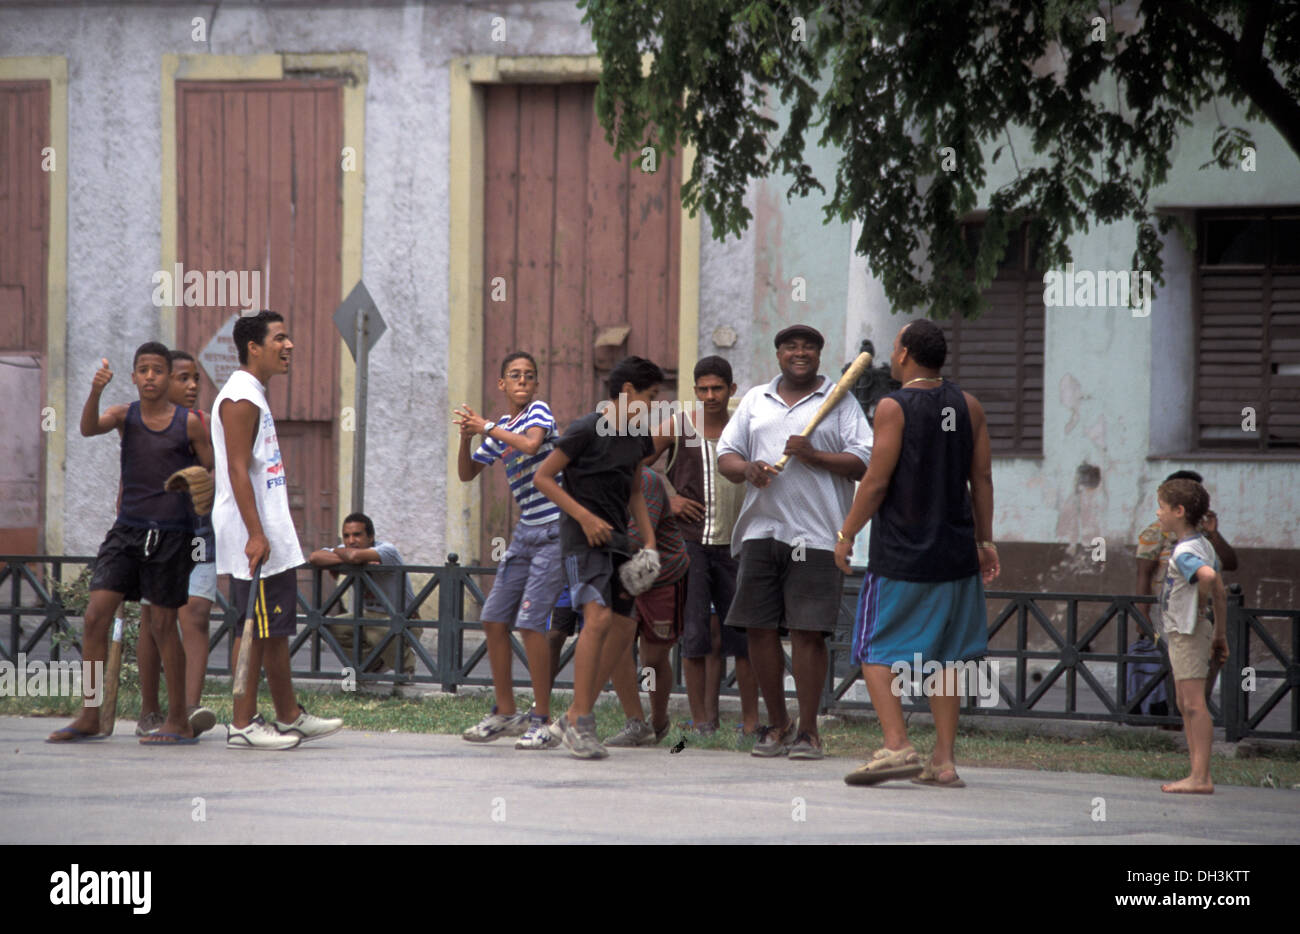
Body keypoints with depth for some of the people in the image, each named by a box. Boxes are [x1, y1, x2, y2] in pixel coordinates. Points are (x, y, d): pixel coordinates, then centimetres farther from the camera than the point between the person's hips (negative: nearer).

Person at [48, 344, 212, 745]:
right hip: (127, 530, 3)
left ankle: (178, 720, 11)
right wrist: (95, 390, -35)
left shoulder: (189, 423, -1)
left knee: (161, 626, 1)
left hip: (170, 534, -3)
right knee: (96, 615, -5)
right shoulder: (124, 416, 4)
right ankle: (90, 716, 2)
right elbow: (89, 427, -16)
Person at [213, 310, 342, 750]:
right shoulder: (240, 398, -13)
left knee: (275, 629, 13)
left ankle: (290, 718, 19)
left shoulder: (254, 397, 19)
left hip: (271, 536, 10)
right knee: (255, 628, -7)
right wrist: (255, 534, -25)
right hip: (253, 537, -10)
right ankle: (243, 724, -3)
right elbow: (237, 470, -20)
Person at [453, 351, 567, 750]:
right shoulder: (499, 430, 16)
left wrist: (487, 428, -16)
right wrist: (467, 438, -1)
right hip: (526, 532, 8)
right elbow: (467, 474, 17)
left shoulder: (538, 411, -5)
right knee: (494, 619, 6)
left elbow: (531, 444, -25)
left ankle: (542, 721, -9)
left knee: (530, 622, -14)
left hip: (554, 530, -8)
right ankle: (505, 713, 17)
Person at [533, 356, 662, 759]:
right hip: (584, 538, -9)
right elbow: (543, 477, -11)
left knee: (624, 627, 7)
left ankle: (576, 717, 14)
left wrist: (649, 539, 15)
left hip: (616, 537, 9)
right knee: (599, 617, -22)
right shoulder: (587, 430, -11)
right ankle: (580, 720, -20)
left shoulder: (638, 436, 12)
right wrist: (585, 517, -17)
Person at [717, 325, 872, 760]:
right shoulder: (756, 400, 19)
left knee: (808, 631, -7)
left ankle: (808, 730, 0)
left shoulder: (840, 402, 7)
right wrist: (747, 468, -4)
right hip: (761, 527, 4)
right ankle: (777, 724, 15)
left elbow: (864, 462, -1)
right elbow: (726, 454, 18)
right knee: (760, 628, 2)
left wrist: (813, 455, -13)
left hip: (815, 535, -4)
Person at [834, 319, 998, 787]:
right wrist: (984, 539, 17)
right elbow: (982, 478, 9)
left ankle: (896, 746, -11)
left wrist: (846, 534, 0)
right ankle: (944, 761, 10)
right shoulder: (968, 406, 6)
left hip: (901, 555, -5)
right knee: (943, 657, 11)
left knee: (875, 651, 3)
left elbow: (877, 482, -11)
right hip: (955, 553, 5)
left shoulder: (893, 408, -10)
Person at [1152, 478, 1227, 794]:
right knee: (1186, 705, 13)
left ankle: (1201, 778, -12)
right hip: (1182, 633, 10)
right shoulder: (1203, 546, 13)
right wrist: (1219, 633, 21)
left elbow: (1207, 575, -38)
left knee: (1194, 703, -10)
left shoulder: (1185, 552, -17)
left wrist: (1199, 608, -21)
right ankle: (1198, 775, 15)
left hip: (1187, 633, -10)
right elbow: (1220, 591, 18)